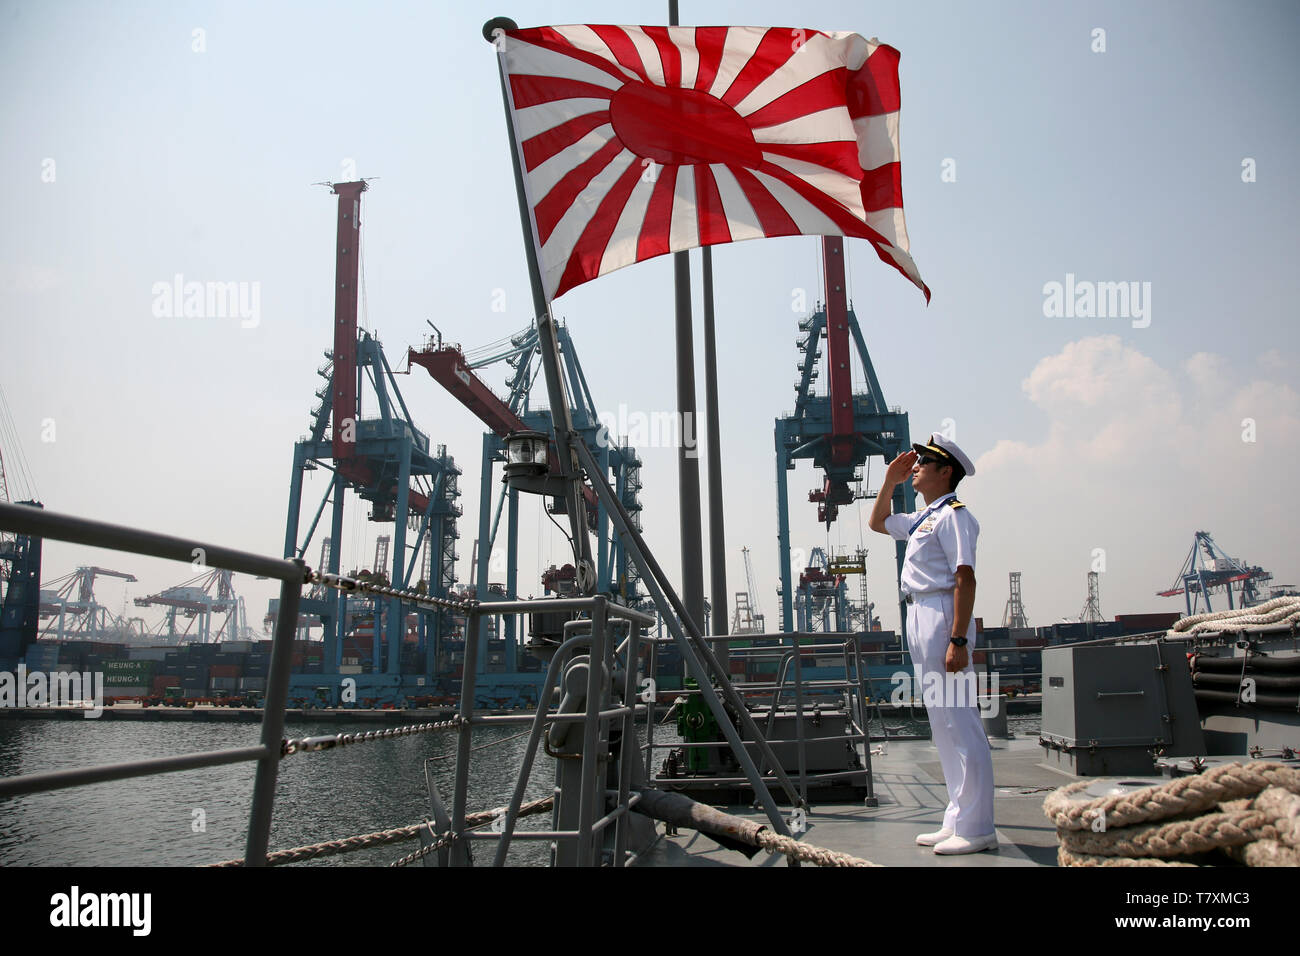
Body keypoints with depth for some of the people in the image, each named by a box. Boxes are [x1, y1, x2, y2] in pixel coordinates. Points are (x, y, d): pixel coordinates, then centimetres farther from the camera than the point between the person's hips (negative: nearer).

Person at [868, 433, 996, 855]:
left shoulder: (953, 514, -10)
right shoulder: (923, 518, 19)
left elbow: (965, 578, -19)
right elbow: (877, 523, 37)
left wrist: (957, 640, -26)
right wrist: (889, 483, 24)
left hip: (943, 617, -10)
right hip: (919, 618, 10)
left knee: (958, 723, -7)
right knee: (943, 726, 14)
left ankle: (975, 829, -1)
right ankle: (957, 821, 22)